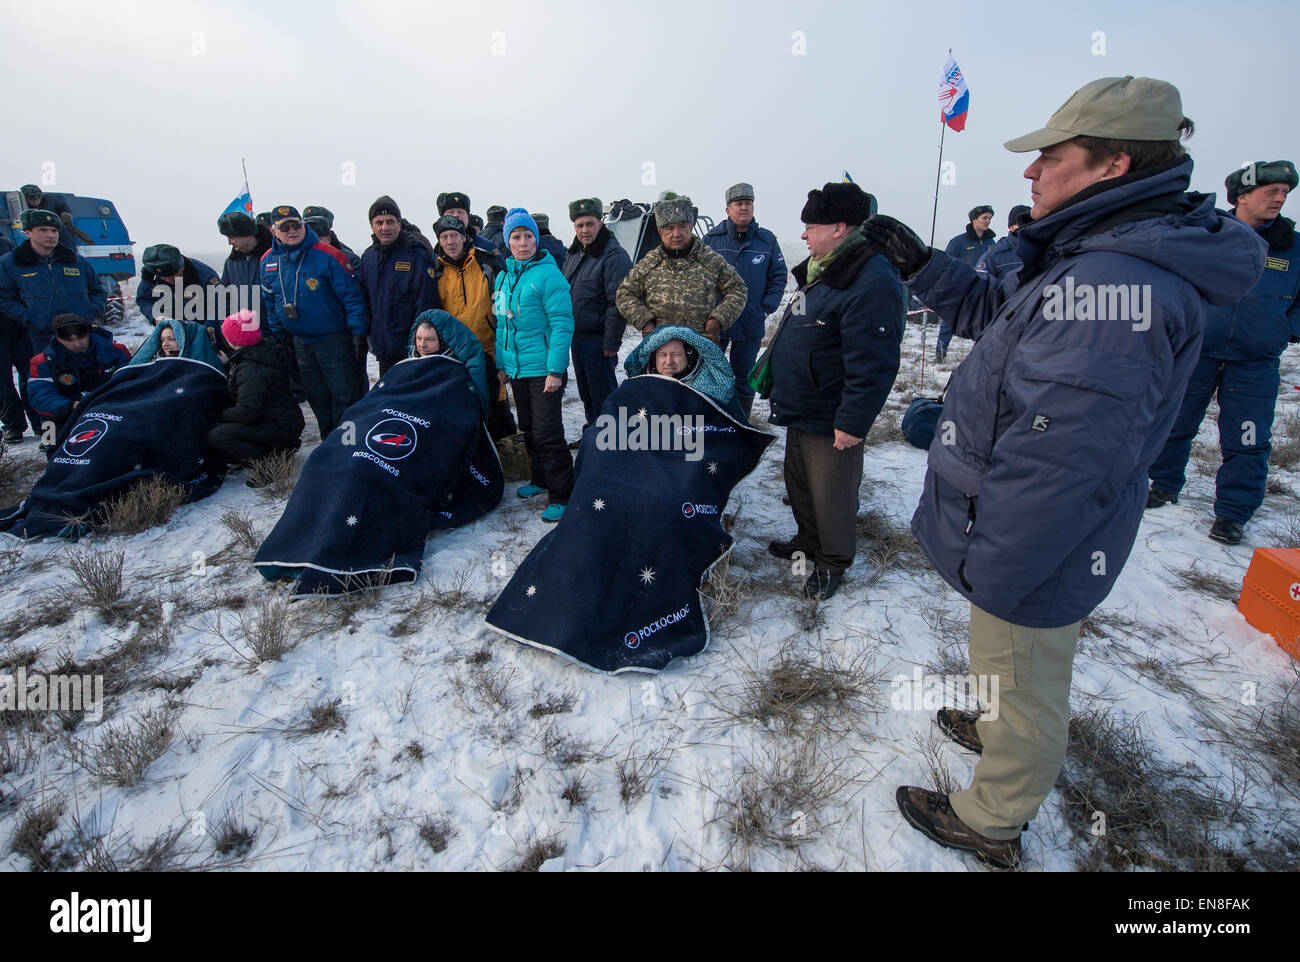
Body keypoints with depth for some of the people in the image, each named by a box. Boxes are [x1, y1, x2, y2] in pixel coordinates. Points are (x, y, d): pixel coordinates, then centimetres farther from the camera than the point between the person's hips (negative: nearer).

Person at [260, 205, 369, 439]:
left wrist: (358, 333, -14)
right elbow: (269, 303, 17)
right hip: (300, 342, 6)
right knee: (317, 399, 15)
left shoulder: (327, 256, -12)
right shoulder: (268, 261, 6)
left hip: (334, 339, -6)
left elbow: (351, 295, -12)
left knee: (344, 395, -3)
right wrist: (279, 336, 16)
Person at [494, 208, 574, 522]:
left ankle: (561, 495, 0)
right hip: (516, 367, 8)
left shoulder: (548, 274, -11)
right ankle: (541, 479, 34)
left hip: (543, 368, -8)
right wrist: (501, 362, 14)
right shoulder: (504, 275, 11)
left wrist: (556, 370, -20)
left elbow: (562, 324, -15)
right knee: (528, 429, 18)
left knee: (547, 432, -8)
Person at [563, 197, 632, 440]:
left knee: (602, 394, -2)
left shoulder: (614, 256, -13)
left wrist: (611, 342, -21)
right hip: (576, 336, 9)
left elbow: (617, 303, -18)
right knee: (586, 392, 19)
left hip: (598, 339, -8)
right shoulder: (573, 254, 13)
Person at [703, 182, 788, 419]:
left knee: (744, 379, 10)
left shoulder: (767, 240, 3)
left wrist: (765, 309, -2)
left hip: (750, 325, 1)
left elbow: (778, 277, 8)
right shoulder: (712, 238, 0)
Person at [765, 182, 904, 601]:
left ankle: (833, 563, 27)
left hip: (831, 423, -10)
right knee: (799, 484, 23)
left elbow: (872, 364, -27)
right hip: (799, 411, 10)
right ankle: (808, 542, 43)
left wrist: (853, 422, -25)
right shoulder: (820, 270, 11)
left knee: (831, 495, 7)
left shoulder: (872, 282, -23)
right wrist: (775, 383, 25)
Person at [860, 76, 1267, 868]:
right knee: (1021, 674, 31)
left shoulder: (1112, 284, -30)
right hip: (1041, 543, 10)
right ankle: (1001, 736, 57)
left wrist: (986, 572, -24)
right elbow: (1000, 312, 21)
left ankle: (992, 821, 37)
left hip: (1032, 561, -10)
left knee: (1022, 685, 13)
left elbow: (1056, 461, -34)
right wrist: (921, 264, 11)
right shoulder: (1105, 261, 6)